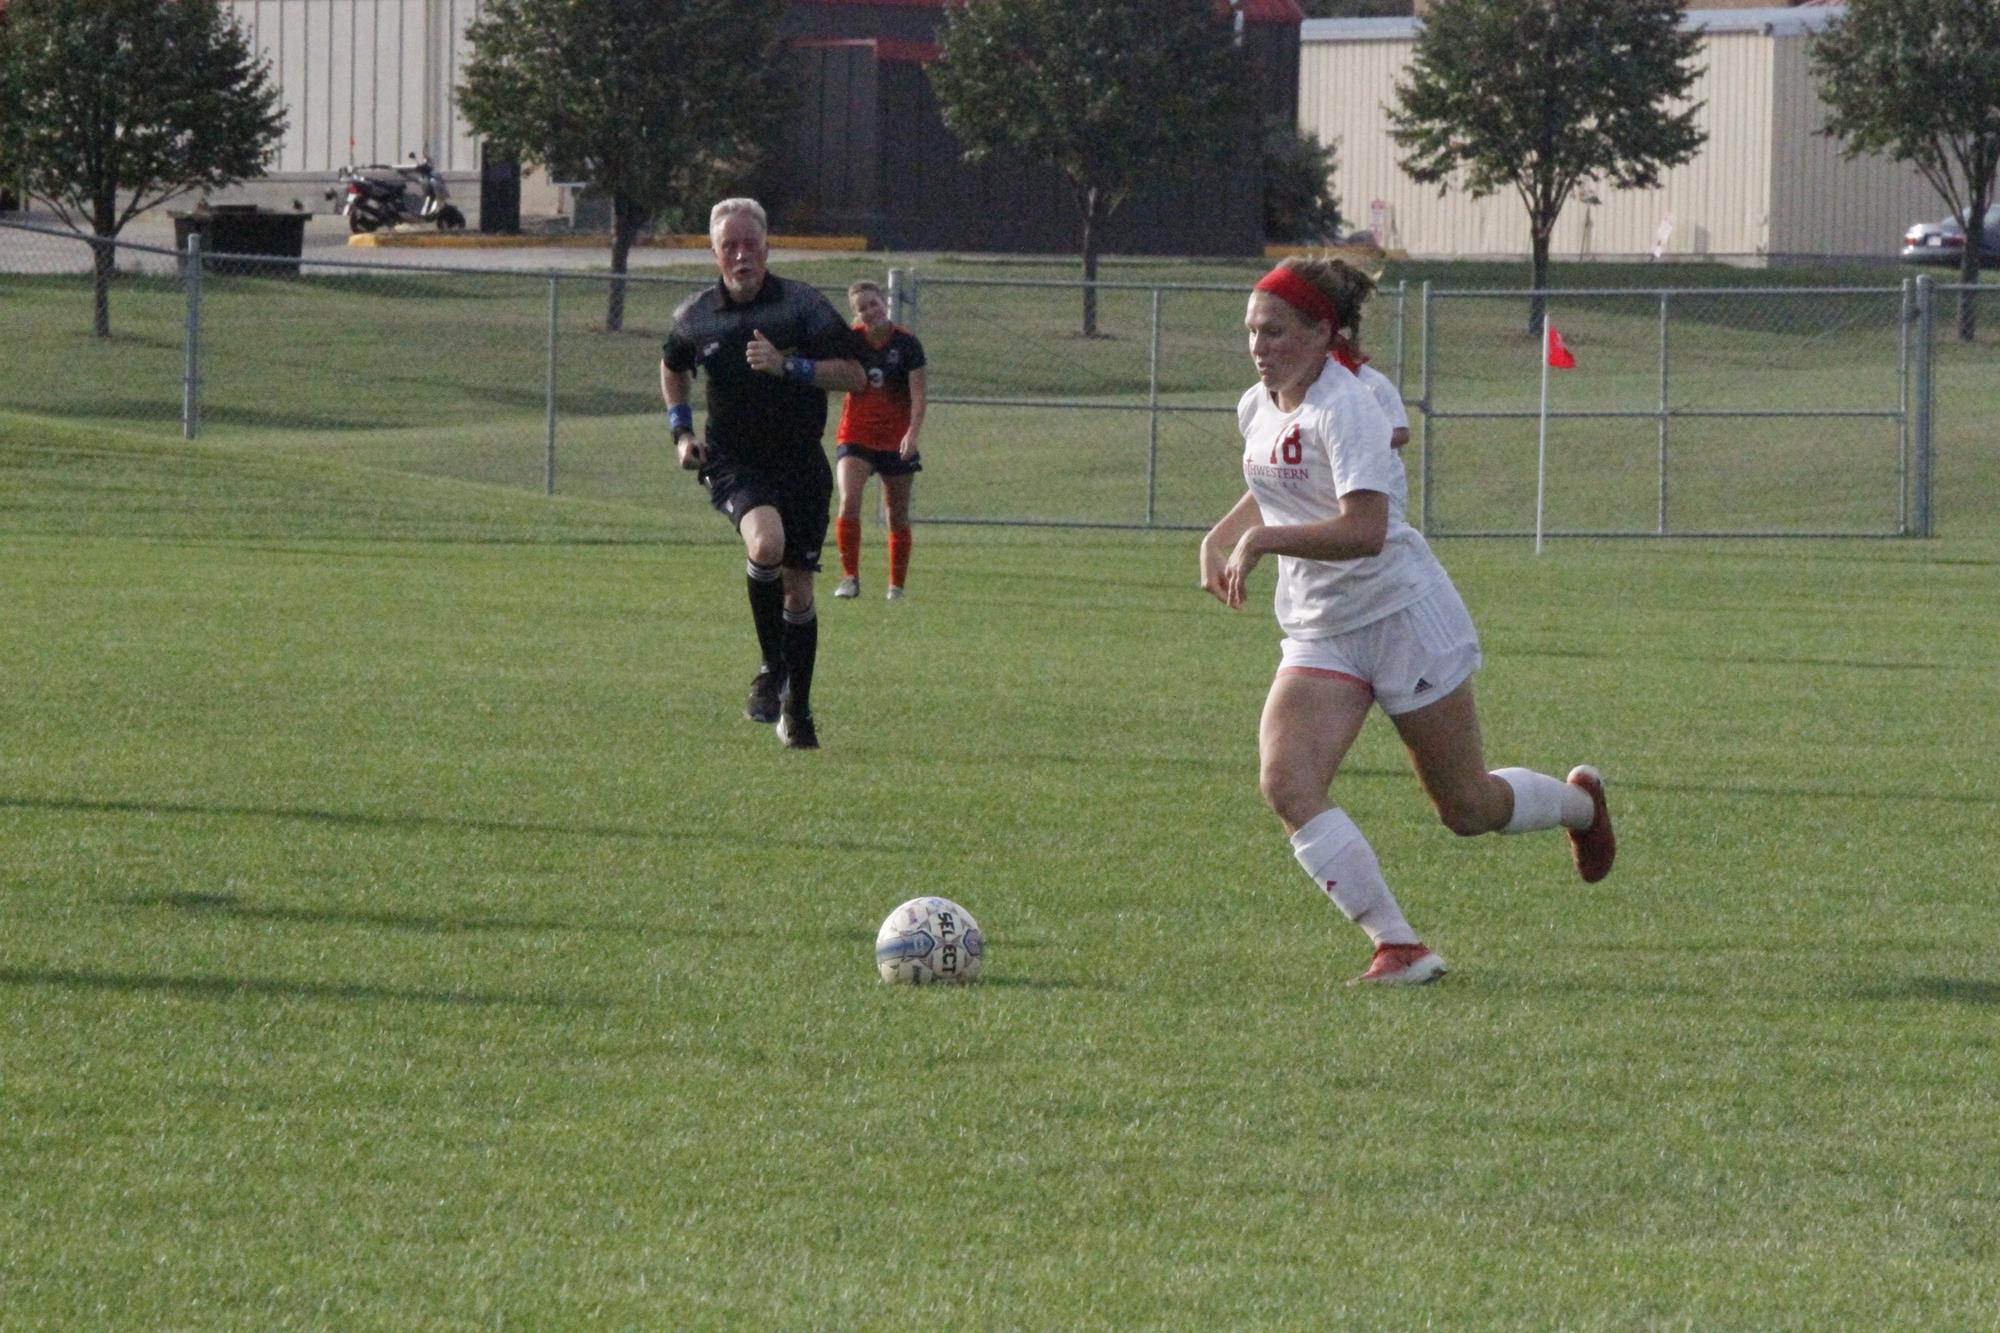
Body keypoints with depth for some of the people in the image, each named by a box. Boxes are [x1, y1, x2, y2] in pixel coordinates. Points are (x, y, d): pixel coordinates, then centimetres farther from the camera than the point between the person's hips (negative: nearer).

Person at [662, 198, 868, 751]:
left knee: (798, 587, 6)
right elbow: (673, 367, 22)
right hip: (733, 462, -1)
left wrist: (789, 366, -22)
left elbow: (855, 375, -10)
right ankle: (772, 668, -13)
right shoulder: (695, 316, 0)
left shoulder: (804, 305, -7)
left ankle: (797, 711, 24)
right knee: (767, 542, -31)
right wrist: (681, 429, 9)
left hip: (800, 461, 1)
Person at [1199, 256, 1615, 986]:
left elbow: (1364, 530, -32)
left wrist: (1259, 541, -36)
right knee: (1286, 781, -17)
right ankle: (1397, 946, -14)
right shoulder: (1256, 408, 5)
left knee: (1467, 808, 6)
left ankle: (1580, 802, 41)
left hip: (1404, 617, -7)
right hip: (1319, 635, 7)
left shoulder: (1343, 410, -21)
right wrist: (1219, 538, 7)